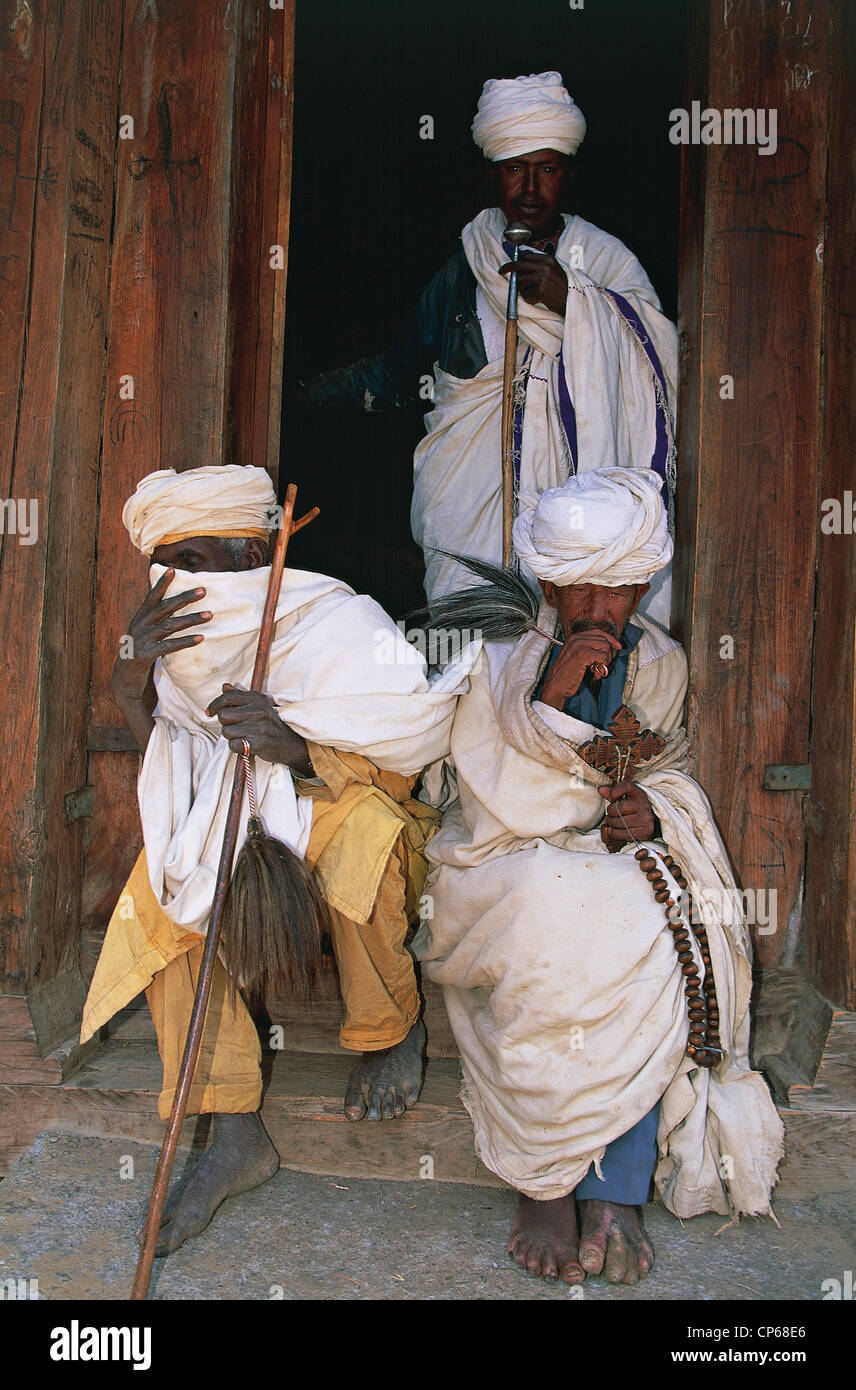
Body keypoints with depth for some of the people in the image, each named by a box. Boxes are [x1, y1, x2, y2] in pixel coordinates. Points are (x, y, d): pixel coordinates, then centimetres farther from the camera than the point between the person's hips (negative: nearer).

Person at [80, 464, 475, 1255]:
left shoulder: (339, 624, -17)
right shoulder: (183, 638, 0)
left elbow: (418, 752, -19)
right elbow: (175, 783, 0)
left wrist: (301, 751, -34)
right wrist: (131, 685, -18)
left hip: (373, 825, -5)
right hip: (252, 833, 5)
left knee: (359, 823, -36)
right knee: (164, 885, -19)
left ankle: (392, 1029, -7)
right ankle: (236, 1137, -15)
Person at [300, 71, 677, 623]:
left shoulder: (607, 261, 10)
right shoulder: (465, 265, 13)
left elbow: (659, 357, -5)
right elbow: (402, 369, 21)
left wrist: (572, 298, -15)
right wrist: (309, 390, 19)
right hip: (476, 495, 1)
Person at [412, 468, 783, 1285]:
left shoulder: (660, 664, 7)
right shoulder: (501, 655, -6)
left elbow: (671, 771, 16)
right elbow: (494, 799, -14)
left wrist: (653, 809, -9)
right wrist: (550, 698, -28)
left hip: (619, 860, 3)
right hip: (508, 864, -3)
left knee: (663, 939, -30)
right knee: (554, 922, -37)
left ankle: (615, 1192, -24)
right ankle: (542, 1186, -23)